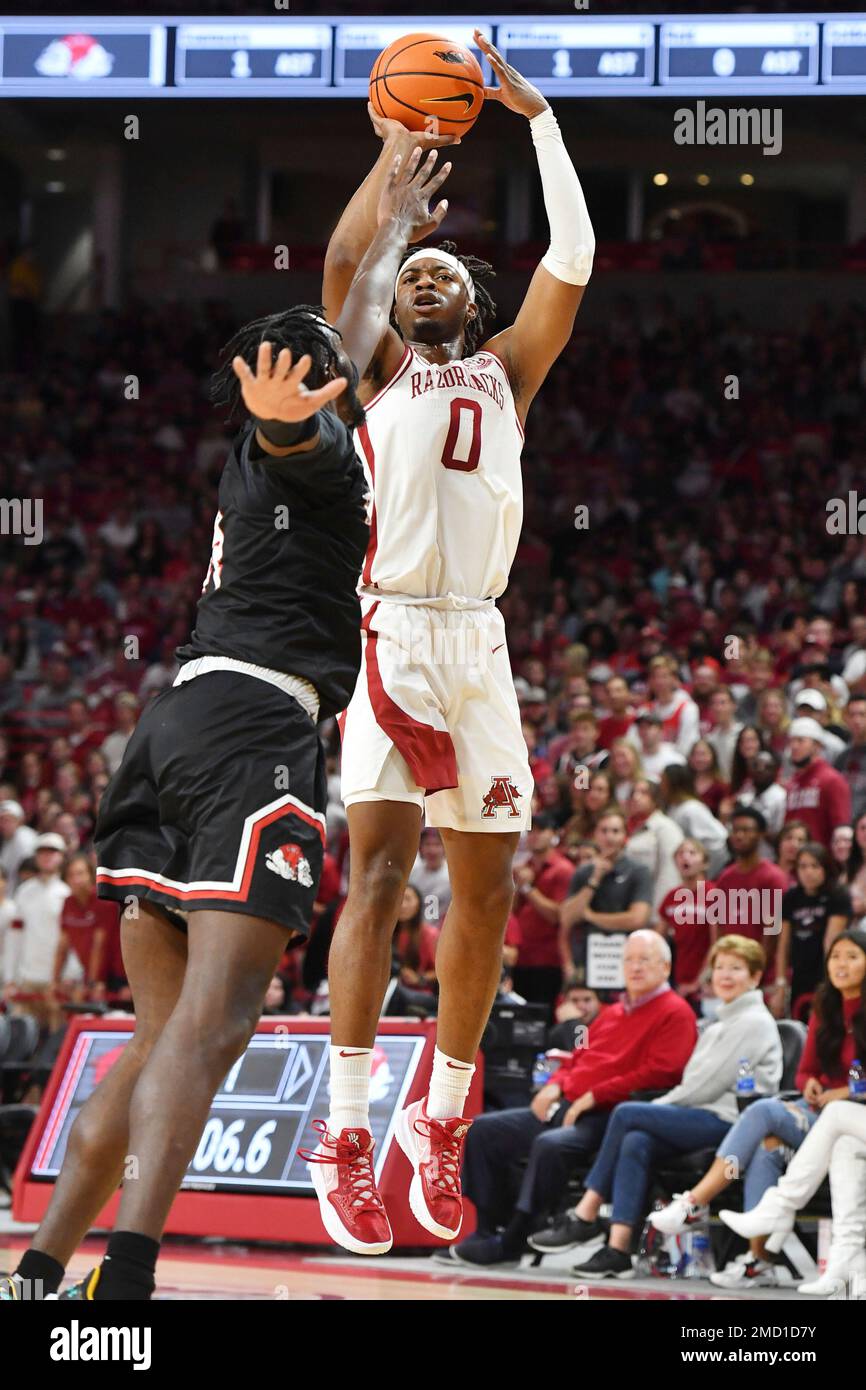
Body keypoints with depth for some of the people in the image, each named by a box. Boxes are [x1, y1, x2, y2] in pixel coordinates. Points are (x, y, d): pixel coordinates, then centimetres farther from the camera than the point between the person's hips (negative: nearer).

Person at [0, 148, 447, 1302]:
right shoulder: (313, 446, 4)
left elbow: (348, 336, 42)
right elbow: (297, 422, -19)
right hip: (252, 724, -9)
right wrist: (286, 416, -39)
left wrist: (395, 231, 53)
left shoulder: (294, 436, 27)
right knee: (213, 1020, -19)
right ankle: (124, 1279, -32)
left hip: (179, 728, 9)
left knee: (164, 1034, 9)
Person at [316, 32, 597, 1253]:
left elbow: (572, 260, 8)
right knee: (378, 871, -14)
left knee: (487, 891, 3)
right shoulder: (379, 369, 13)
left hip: (479, 642, 4)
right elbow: (344, 260, -5)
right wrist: (398, 152, -2)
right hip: (389, 632, -4)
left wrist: (537, 116, 6)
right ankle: (344, 1138, -14)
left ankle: (441, 1118, 16)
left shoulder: (506, 372, 20)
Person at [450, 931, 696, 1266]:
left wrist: (594, 1096, -15)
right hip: (567, 1107, 9)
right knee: (483, 1130, -1)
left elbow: (659, 1073, -14)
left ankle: (513, 1240, -29)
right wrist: (555, 1085, 10)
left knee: (550, 1145, -37)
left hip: (608, 1116, -9)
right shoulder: (612, 1014, 26)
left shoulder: (675, 1013, -2)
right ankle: (492, 1227, -3)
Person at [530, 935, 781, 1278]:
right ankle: (618, 1249, -26)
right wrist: (659, 1109, 5)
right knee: (635, 1143, -18)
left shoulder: (753, 1023, -5)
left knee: (626, 1114, -17)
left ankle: (586, 1217, -14)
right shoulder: (721, 1023, 28)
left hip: (729, 1120, -9)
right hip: (705, 1116, 9)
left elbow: (711, 1082, -12)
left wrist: (659, 1107, -5)